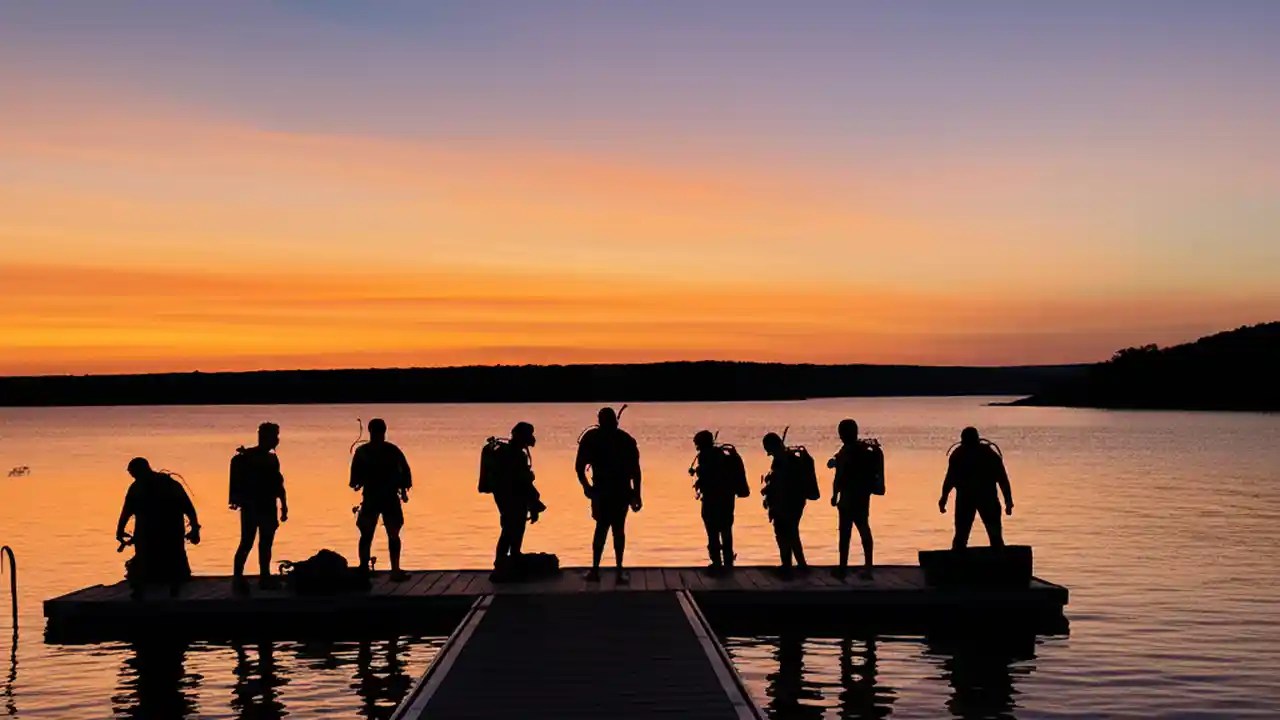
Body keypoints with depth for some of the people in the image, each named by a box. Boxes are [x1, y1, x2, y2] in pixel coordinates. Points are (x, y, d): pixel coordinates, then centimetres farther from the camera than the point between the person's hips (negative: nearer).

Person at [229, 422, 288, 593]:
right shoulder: (246, 457, -8)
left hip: (268, 508, 7)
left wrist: (283, 507, 16)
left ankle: (265, 577, 16)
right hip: (251, 507, -7)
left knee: (266, 543, 10)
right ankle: (237, 578, -8)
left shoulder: (271, 459, 12)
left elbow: (278, 484, 17)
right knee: (247, 544, -10)